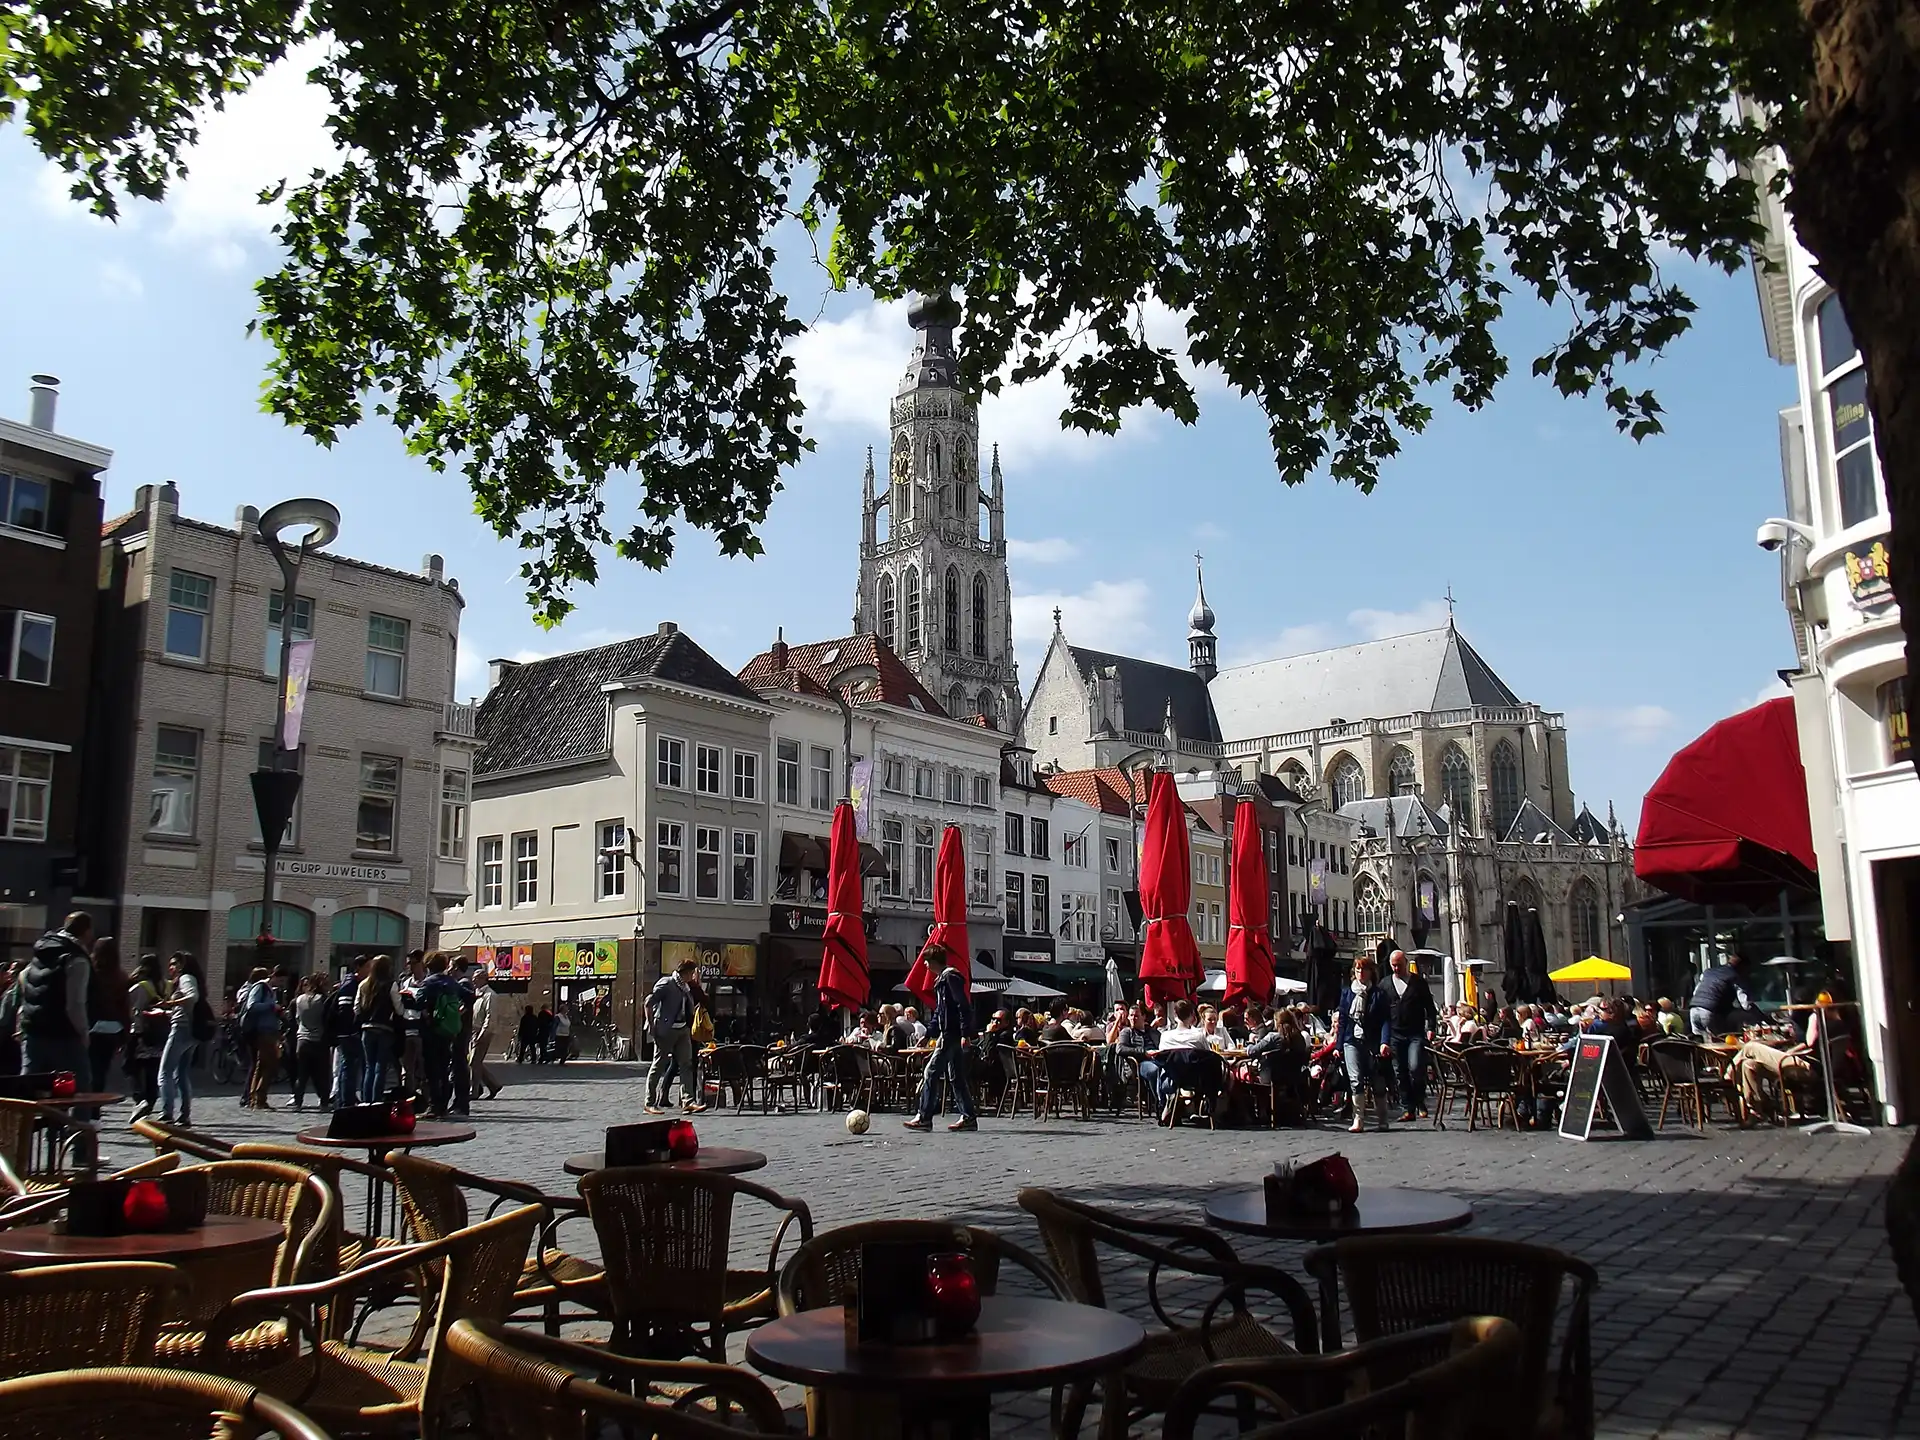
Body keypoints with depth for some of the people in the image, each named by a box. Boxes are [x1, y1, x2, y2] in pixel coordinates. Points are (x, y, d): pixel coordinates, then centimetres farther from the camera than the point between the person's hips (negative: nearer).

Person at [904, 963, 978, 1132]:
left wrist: (965, 1034, -23)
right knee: (956, 1077, 10)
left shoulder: (951, 977, -13)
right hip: (950, 1035, 10)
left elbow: (964, 1006, -19)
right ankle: (969, 1118, 12)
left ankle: (924, 1118, -5)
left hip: (951, 1035, -10)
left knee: (931, 1073, -8)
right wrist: (928, 1034, 21)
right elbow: (938, 1012, 25)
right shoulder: (941, 980, 18)